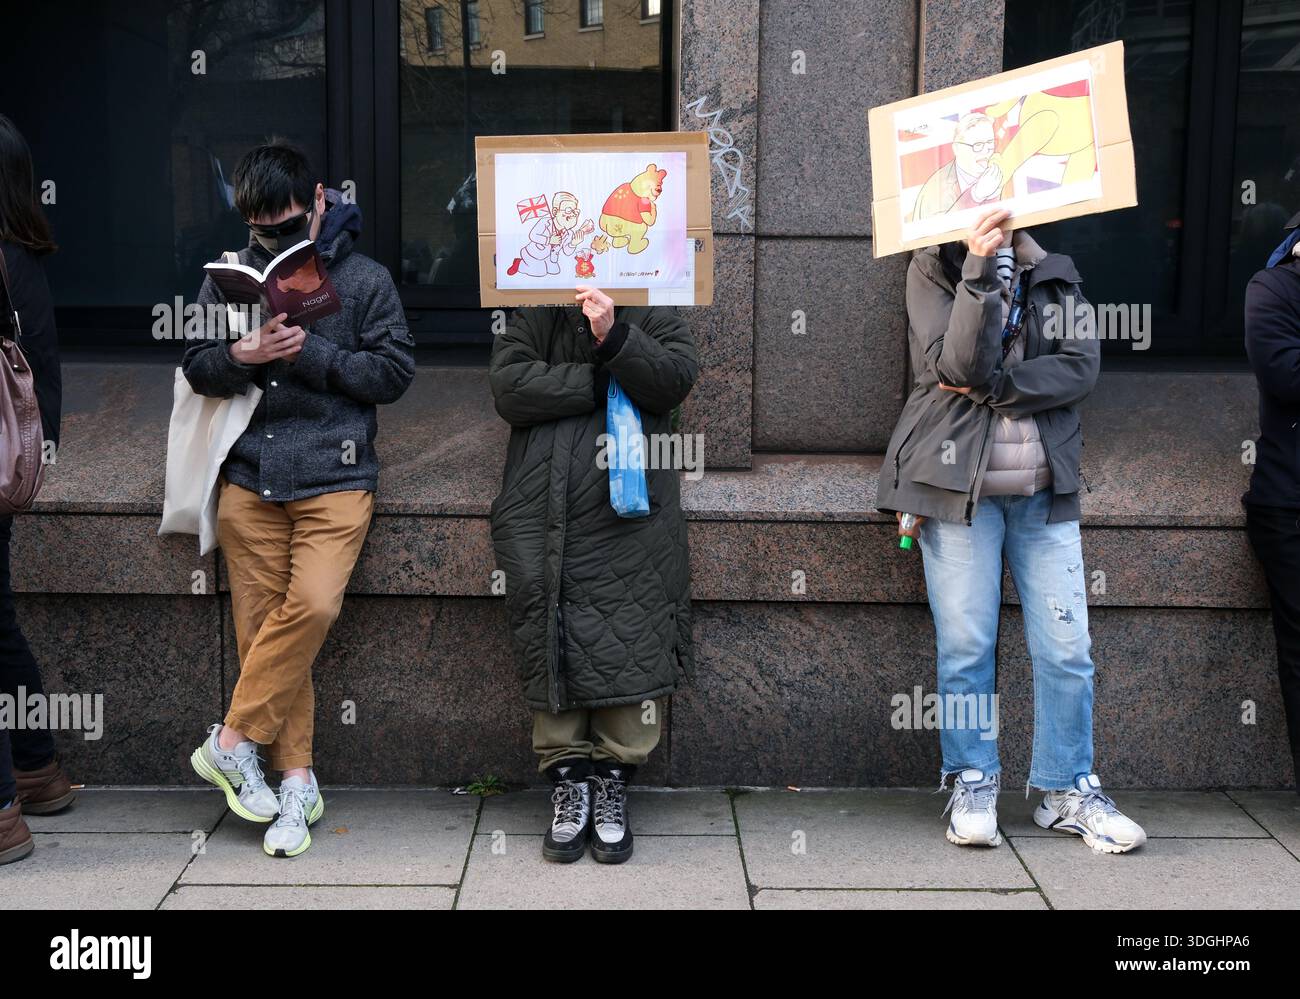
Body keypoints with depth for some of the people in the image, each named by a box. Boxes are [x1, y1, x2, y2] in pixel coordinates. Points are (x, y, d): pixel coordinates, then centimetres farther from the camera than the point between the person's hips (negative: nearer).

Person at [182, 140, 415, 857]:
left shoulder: (365, 279, 3)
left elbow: (394, 372, -2)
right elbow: (195, 367, 10)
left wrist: (311, 352, -13)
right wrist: (241, 357, -12)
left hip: (334, 478, -2)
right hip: (249, 477, 3)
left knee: (313, 606, -21)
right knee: (261, 625, 0)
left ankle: (233, 743, -3)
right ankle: (296, 781, 10)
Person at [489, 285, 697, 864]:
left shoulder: (654, 313, 15)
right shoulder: (531, 317, 16)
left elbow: (676, 380, -2)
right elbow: (509, 389, -2)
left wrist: (614, 337, -15)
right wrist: (604, 379, -4)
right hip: (541, 515, 1)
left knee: (633, 644, -7)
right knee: (551, 647, -2)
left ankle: (612, 781, 8)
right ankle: (568, 783, 11)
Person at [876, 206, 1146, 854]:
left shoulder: (1056, 274, 13)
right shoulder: (934, 267, 3)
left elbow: (1082, 366, -2)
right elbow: (957, 364, -12)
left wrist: (990, 386, -12)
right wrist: (979, 269, -23)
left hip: (1045, 490, 3)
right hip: (958, 482, -3)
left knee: (1067, 648, 2)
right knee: (965, 646, -1)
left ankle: (1067, 789, 15)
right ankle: (972, 783, 14)